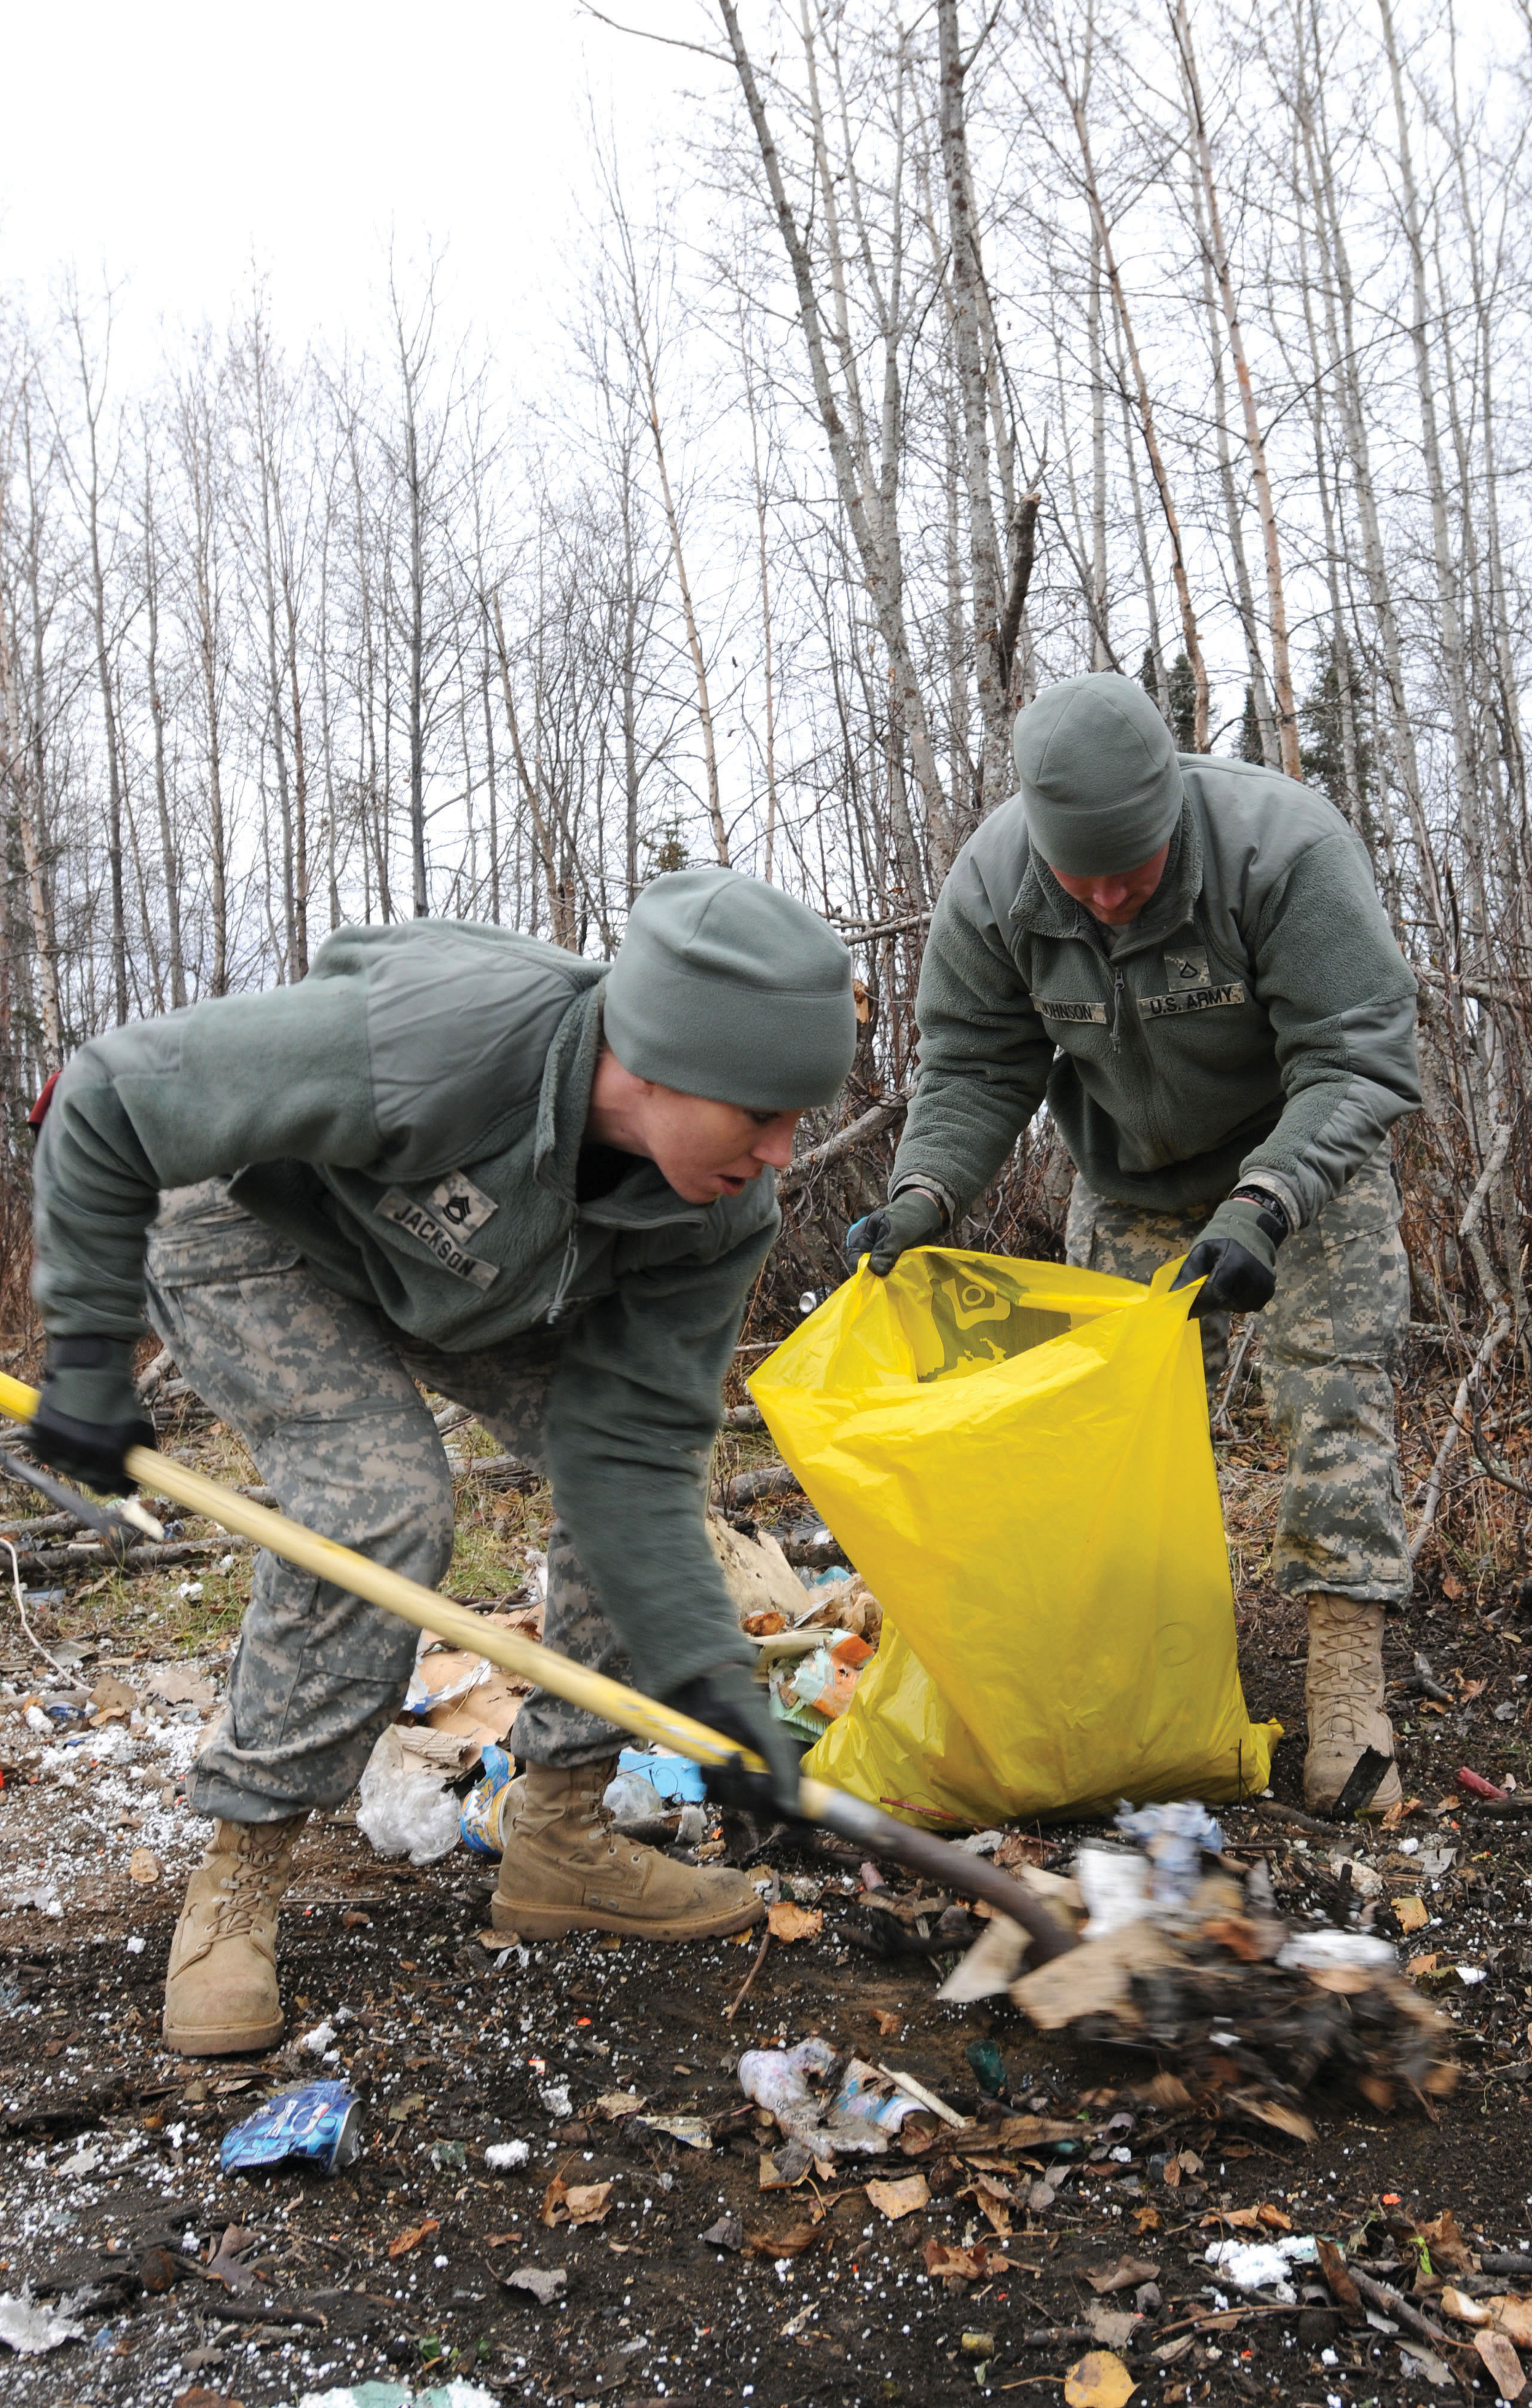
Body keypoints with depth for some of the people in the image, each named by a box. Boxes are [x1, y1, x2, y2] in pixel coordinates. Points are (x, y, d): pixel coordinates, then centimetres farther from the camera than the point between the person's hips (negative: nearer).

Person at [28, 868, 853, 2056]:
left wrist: (702, 1665, -28)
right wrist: (89, 1353, -24)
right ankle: (239, 1873, -4)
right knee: (381, 1501, -25)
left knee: (659, 1457, -10)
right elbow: (112, 1098, -31)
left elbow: (626, 1445, -20)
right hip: (254, 1233, -5)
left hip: (467, 1273, 5)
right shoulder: (424, 1043, -43)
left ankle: (561, 1833, 5)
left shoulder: (724, 1207, -25)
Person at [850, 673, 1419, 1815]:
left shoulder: (1282, 841, -33)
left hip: (1304, 1154, -3)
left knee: (1334, 1384, -13)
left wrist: (1263, 1206, -47)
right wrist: (926, 1193, -30)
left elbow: (1357, 1058, -33)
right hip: (1131, 1178, 3)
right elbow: (976, 1070, -12)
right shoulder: (991, 886, -22)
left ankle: (1348, 1686, -7)